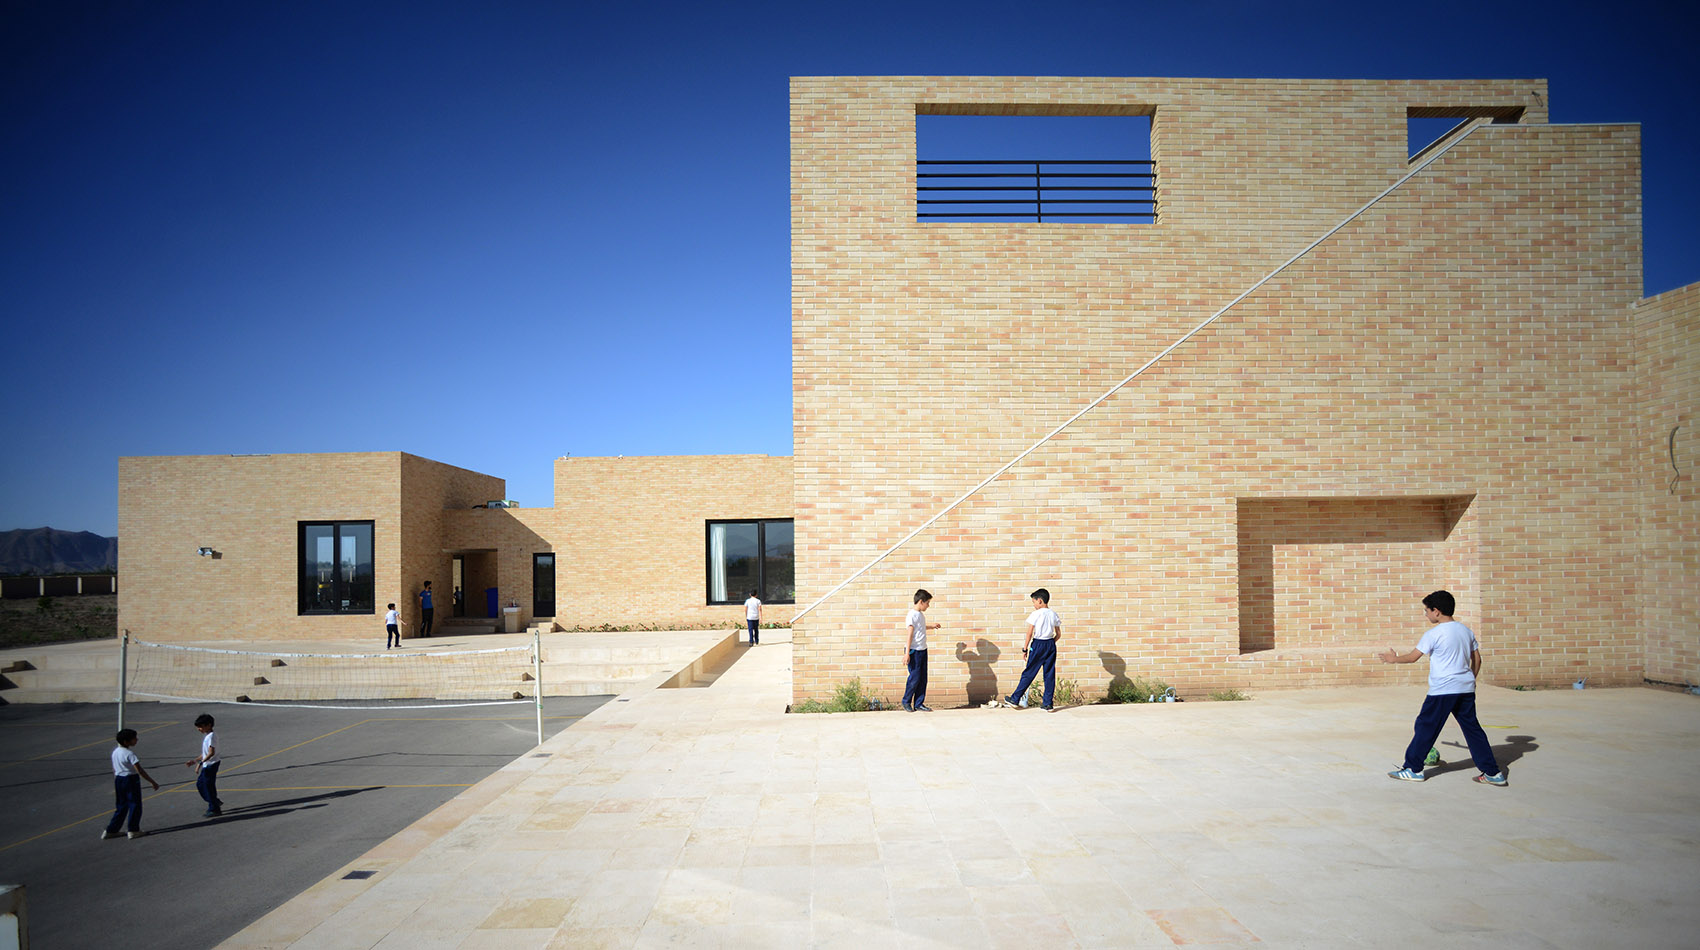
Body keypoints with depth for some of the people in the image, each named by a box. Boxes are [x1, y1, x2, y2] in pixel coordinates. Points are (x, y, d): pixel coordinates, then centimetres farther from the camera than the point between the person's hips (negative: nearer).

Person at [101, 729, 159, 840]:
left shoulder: (115, 752, 5)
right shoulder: (129, 753, -20)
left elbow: (114, 770, 14)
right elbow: (139, 770, -23)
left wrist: (115, 784, 25)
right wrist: (153, 782, -20)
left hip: (119, 779, 8)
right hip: (131, 779, -8)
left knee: (121, 806, 17)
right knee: (135, 805, 6)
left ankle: (111, 831, 19)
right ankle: (133, 830, 12)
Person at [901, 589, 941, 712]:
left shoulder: (921, 614, 12)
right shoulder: (912, 615, -15)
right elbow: (909, 634, -19)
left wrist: (931, 626, 32)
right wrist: (907, 653, -21)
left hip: (922, 650, 9)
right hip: (914, 651, -9)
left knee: (923, 679, 8)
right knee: (915, 678, -4)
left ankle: (919, 704, 14)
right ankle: (906, 701, 14)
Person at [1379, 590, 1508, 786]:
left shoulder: (1434, 634, -11)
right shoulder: (1466, 631, 10)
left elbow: (1412, 657, -6)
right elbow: (1477, 659, 15)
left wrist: (1393, 658, 11)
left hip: (1443, 690, -7)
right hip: (1466, 689, 7)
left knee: (1426, 727, 2)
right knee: (1472, 728, 11)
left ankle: (1413, 769, 9)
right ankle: (1493, 773, 10)